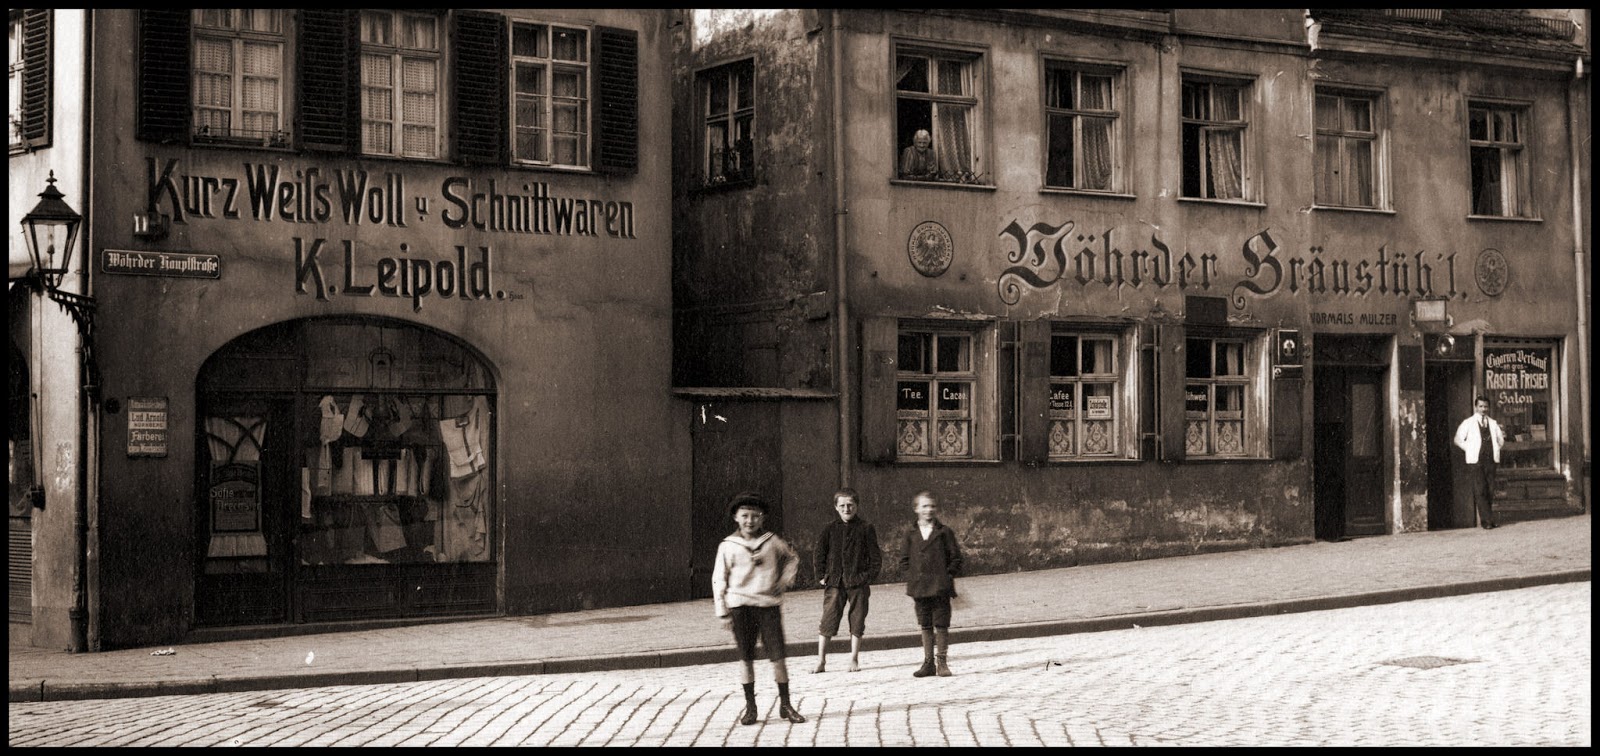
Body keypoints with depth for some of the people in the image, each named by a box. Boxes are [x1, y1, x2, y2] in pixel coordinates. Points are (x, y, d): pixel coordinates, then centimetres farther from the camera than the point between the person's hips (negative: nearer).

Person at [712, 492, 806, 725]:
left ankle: (785, 704, 9)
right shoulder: (728, 546, 0)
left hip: (769, 604, 1)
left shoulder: (772, 541, 4)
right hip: (740, 606, 0)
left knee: (777, 655, -1)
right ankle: (750, 707, 14)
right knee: (745, 657, 5)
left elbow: (792, 558, 22)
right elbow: (719, 580, 4)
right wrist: (722, 612, 1)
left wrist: (786, 578, 4)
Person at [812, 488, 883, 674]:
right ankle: (821, 660, -1)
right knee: (828, 619, -5)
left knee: (857, 621, 4)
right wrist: (821, 576, 3)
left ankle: (854, 659, 14)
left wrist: (869, 577, -4)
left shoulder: (866, 529, 2)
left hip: (858, 583, -1)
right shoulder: (830, 529, 7)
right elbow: (818, 554, 11)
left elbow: (876, 556, 4)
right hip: (834, 583, 1)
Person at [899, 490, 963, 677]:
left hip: (940, 587, -3)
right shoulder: (911, 533, 7)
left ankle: (942, 662, 7)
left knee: (941, 625, 0)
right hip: (919, 588, 3)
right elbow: (904, 559, 12)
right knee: (925, 626, 9)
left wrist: (948, 576, -7)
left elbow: (955, 557, 1)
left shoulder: (944, 532, 0)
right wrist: (910, 576, 0)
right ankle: (928, 662, 15)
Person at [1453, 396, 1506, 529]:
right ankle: (1487, 520, -10)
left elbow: (1500, 440, 22)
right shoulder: (1468, 423, 4)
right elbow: (1458, 439, 4)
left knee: (1490, 491, 3)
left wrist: (1495, 450, 10)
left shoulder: (1493, 423, 14)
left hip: (1490, 460, 4)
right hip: (1475, 462, -4)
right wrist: (1470, 450, 0)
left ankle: (1488, 519, 11)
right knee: (1480, 491, -9)